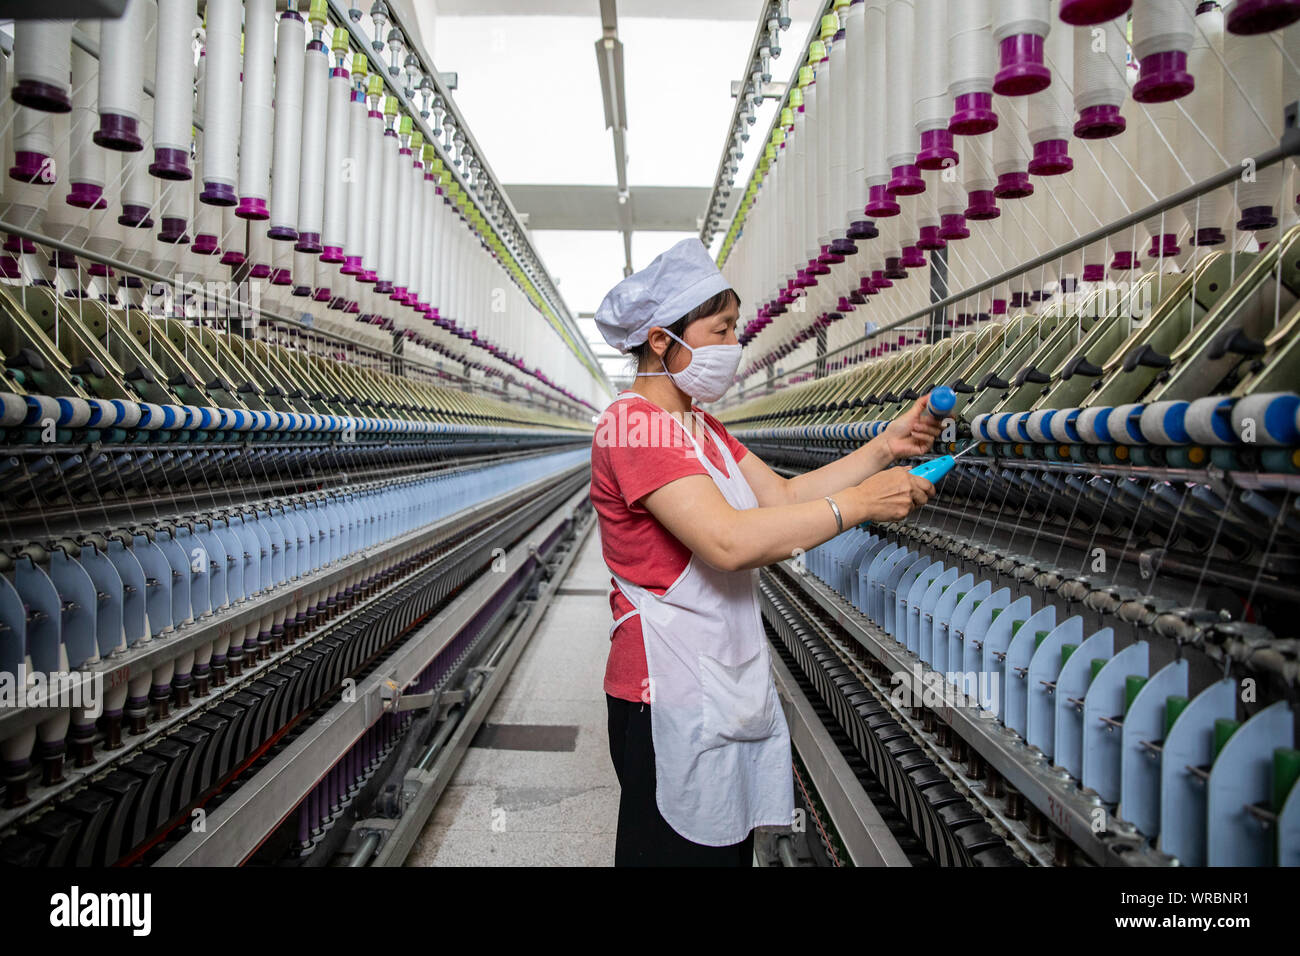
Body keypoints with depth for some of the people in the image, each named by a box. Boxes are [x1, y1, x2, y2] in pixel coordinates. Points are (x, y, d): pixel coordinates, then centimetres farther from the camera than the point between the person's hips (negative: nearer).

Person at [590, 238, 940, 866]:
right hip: (673, 692, -9)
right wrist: (860, 501, -22)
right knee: (684, 851, 7)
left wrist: (883, 449, 1)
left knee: (731, 846, 19)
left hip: (731, 683, 9)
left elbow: (783, 496, 9)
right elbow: (729, 541, -28)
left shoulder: (699, 426, 14)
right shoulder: (633, 425, -18)